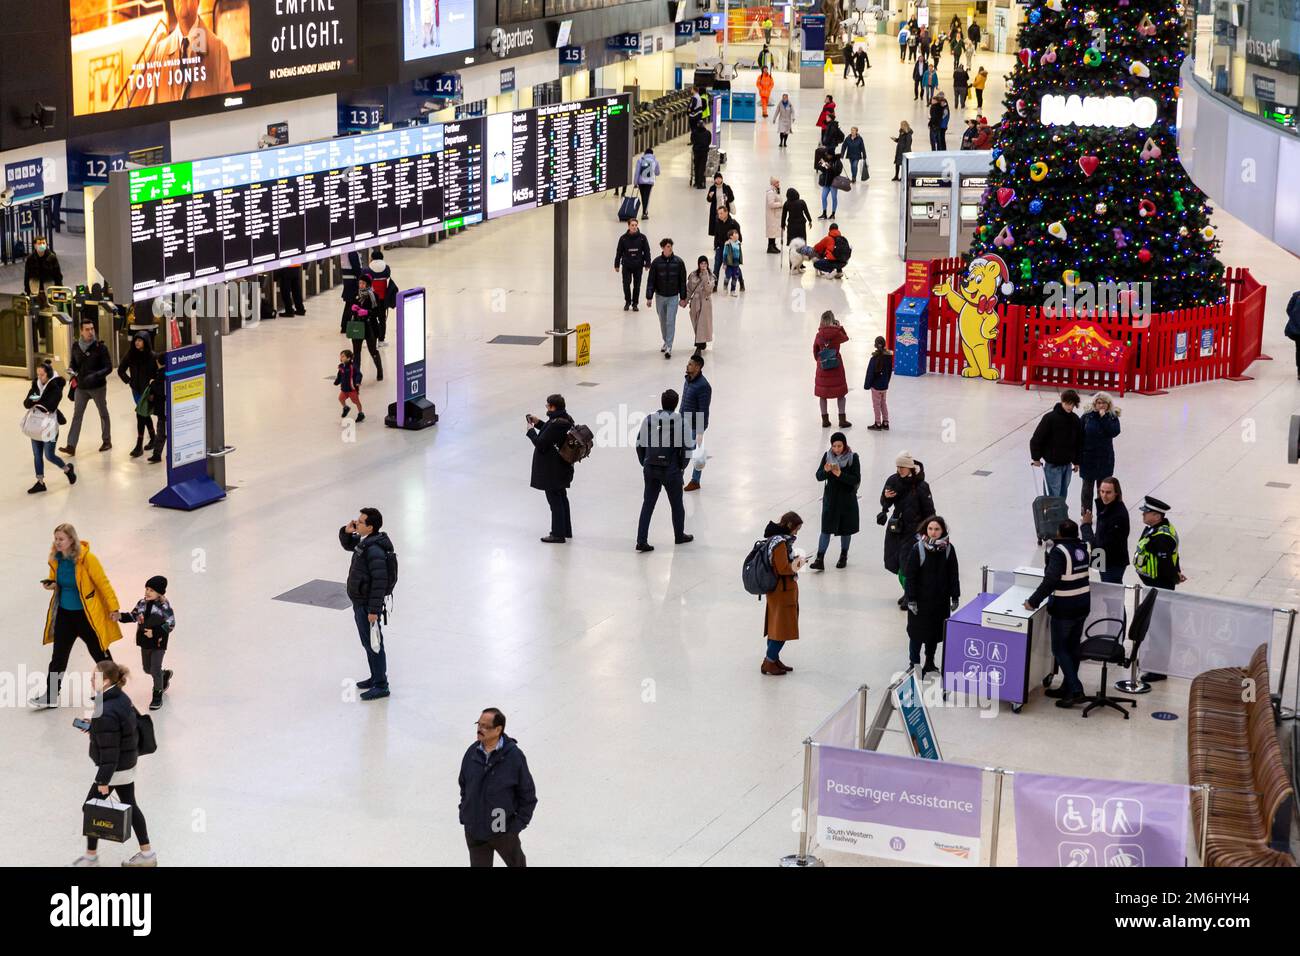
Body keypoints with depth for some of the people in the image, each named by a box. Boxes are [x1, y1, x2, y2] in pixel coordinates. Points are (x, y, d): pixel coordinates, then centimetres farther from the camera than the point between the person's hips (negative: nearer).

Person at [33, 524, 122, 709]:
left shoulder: (87, 559, -20)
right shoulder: (56, 558, -3)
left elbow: (103, 583, -14)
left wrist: (113, 608, -12)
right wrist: (51, 585, -10)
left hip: (86, 615, -5)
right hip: (64, 613, 5)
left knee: (100, 653, 11)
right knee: (58, 657, 8)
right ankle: (50, 697, 16)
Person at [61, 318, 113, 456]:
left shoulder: (100, 347, -12)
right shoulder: (76, 347, 0)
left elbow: (108, 368, -12)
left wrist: (95, 376, -26)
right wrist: (73, 373, -5)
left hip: (98, 387, -3)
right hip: (81, 387, 3)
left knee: (103, 414, 13)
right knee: (76, 415, -3)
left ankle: (107, 441, 29)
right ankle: (71, 446, -6)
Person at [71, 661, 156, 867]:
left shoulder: (106, 713, -28)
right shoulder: (122, 697, -1)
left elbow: (109, 750, -26)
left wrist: (103, 780, -20)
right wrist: (93, 729, 24)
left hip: (114, 768, -9)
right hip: (128, 764, 9)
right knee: (130, 805, 17)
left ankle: (91, 857, 22)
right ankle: (147, 854, 24)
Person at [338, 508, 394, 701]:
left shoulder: (375, 550, -27)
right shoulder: (363, 541, 3)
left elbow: (380, 582, -27)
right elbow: (347, 544, 24)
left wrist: (373, 610, -24)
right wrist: (347, 531, 1)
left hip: (367, 605, -10)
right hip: (359, 602, 10)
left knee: (373, 644, 1)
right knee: (367, 642, 21)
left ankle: (381, 686, 11)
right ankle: (376, 677, 35)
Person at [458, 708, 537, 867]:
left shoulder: (514, 756, -18)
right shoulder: (472, 752, -6)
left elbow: (528, 795, -10)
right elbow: (463, 784, 10)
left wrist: (519, 823, -10)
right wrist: (464, 812, 6)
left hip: (503, 830, -3)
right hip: (474, 829, 3)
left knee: (516, 862, 22)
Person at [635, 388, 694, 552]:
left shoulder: (648, 420, -3)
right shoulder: (680, 422, -11)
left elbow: (640, 445, 3)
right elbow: (687, 448, -7)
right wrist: (682, 466, 8)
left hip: (650, 469, 3)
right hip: (671, 470, -2)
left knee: (648, 504, 10)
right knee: (676, 503, 17)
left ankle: (641, 541, 3)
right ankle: (679, 536, 34)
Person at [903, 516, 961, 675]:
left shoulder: (948, 549, -5)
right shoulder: (918, 549, -14)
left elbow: (953, 575, 3)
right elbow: (910, 575, -11)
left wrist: (955, 597, 4)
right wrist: (911, 600, -12)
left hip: (940, 600, 3)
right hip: (921, 600, -3)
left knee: (935, 632, 15)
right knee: (917, 633, 4)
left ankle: (930, 663, 32)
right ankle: (914, 666, 16)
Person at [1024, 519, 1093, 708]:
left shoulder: (1059, 551, -20)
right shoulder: (1083, 548, 2)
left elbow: (1050, 581, -27)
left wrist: (1033, 601, -21)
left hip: (1064, 609, -8)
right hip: (1083, 606, 8)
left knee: (1060, 649, 1)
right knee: (1073, 647, 16)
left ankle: (1075, 689, -7)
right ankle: (1067, 687, 24)